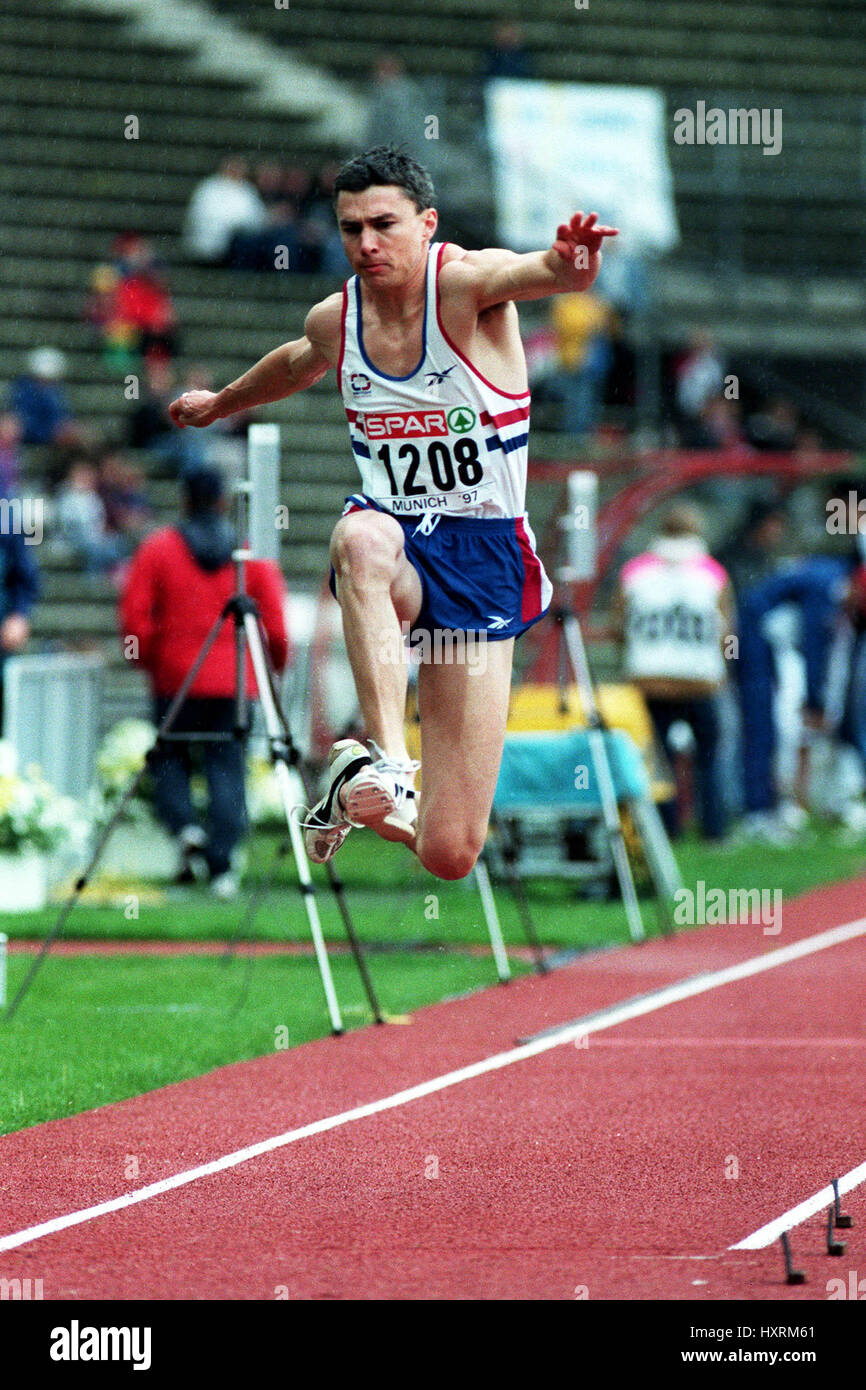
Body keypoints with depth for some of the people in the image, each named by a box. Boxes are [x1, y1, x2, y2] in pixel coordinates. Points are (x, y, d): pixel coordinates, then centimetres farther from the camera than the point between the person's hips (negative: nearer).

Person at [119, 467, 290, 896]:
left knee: (169, 759, 12)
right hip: (235, 681, 1)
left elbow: (134, 616, -4)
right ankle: (222, 864, -8)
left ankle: (186, 828, -13)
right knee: (228, 765, 2)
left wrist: (150, 660, 10)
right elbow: (275, 618, -1)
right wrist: (277, 664, 14)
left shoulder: (158, 548, -1)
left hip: (175, 679, -1)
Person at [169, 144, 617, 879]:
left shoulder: (464, 282, -11)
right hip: (395, 541, 3)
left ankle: (358, 794, 29)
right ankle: (385, 759, -44)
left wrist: (569, 263, -60)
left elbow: (527, 272, -36)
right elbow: (299, 362, 30)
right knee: (363, 538, -42)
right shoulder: (334, 320, 4)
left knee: (449, 855, -7)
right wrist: (222, 402, 47)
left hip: (483, 551, -3)